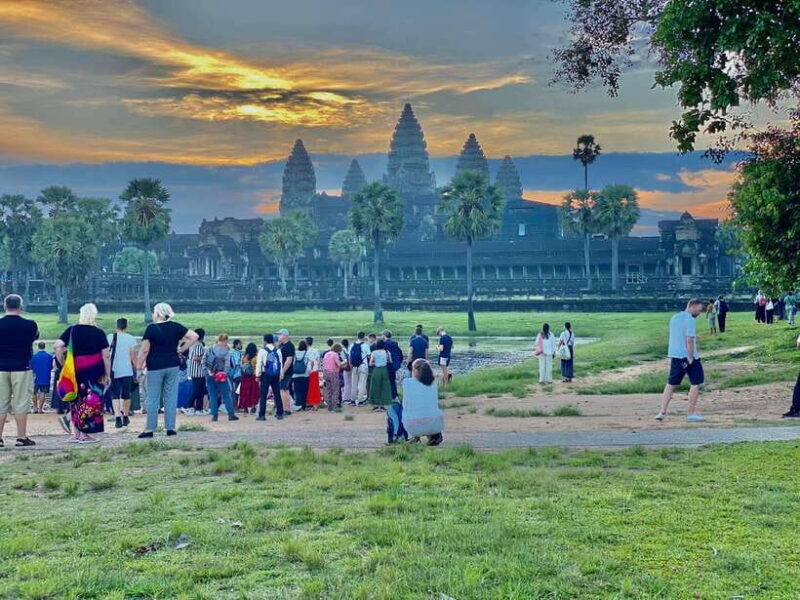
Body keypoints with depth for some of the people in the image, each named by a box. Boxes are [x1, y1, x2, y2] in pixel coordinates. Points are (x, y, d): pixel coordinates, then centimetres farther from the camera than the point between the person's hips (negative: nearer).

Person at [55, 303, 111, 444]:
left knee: (76, 401, 13)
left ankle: (76, 434, 14)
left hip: (75, 371, 3)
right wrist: (108, 375, 2)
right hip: (95, 372, -3)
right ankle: (84, 434, 2)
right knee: (91, 401, 3)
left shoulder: (71, 330, 4)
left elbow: (58, 347, -4)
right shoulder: (99, 333, -2)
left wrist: (64, 364, 6)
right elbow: (106, 356, -3)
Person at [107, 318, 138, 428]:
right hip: (127, 371, 0)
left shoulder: (110, 337, 0)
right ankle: (125, 417, 22)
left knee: (115, 395, 0)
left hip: (114, 371, 0)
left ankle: (118, 418, -15)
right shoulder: (130, 338, -2)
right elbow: (133, 356, -3)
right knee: (126, 395, 14)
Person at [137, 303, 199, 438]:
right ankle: (170, 428, 7)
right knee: (171, 398, 7)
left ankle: (150, 429, 5)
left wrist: (140, 366, 0)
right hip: (173, 366, 3)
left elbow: (144, 350, -11)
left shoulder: (151, 328, -8)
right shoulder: (175, 326, 2)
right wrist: (181, 350, 5)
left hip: (155, 367, -3)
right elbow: (194, 337, 0)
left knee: (153, 399, 3)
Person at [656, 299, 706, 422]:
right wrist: (690, 358, -18)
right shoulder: (690, 320, -14)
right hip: (688, 356, -7)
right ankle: (691, 413, 5)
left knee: (671, 384, 12)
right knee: (696, 383, 4)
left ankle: (662, 412, 7)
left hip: (674, 355, 7)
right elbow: (689, 340, -20)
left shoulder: (674, 318, 12)